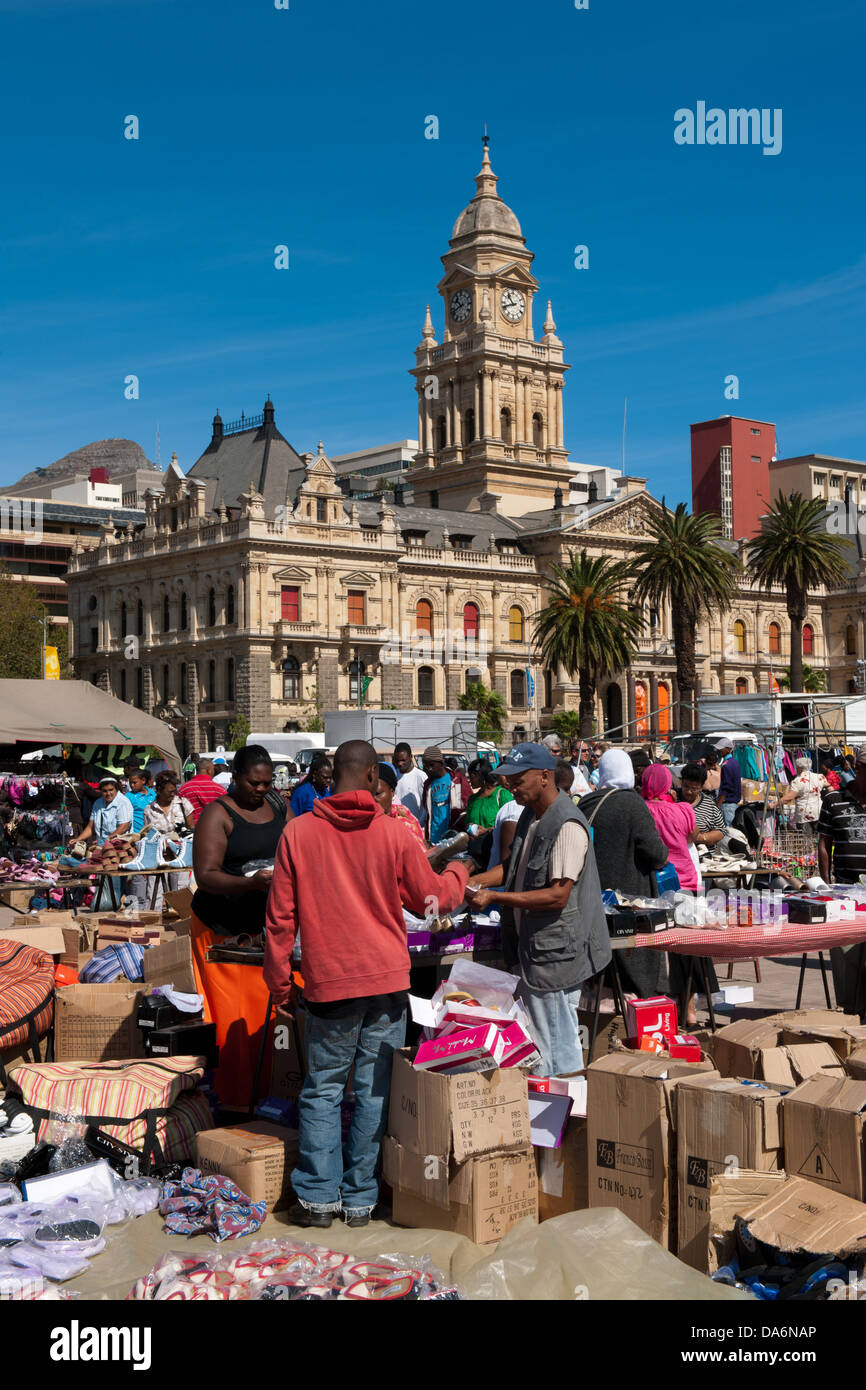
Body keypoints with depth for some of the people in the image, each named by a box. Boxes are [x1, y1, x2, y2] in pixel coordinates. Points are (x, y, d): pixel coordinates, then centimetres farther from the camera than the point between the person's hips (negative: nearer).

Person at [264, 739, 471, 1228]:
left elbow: (281, 916, 0)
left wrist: (279, 980, 10)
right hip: (387, 979, 0)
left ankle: (318, 1197, 11)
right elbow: (433, 898, 8)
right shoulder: (394, 834, -4)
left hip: (329, 984, 0)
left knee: (323, 1089, 11)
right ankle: (361, 1199, 14)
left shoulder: (299, 832, -4)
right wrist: (458, 871, 28)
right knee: (375, 1091, 8)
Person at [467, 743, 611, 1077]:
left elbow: (558, 895, -24)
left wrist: (496, 897, -23)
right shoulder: (531, 816, 13)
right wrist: (479, 887, 12)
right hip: (532, 949, 10)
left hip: (555, 954, -10)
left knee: (558, 1053, -3)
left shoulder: (567, 826, -18)